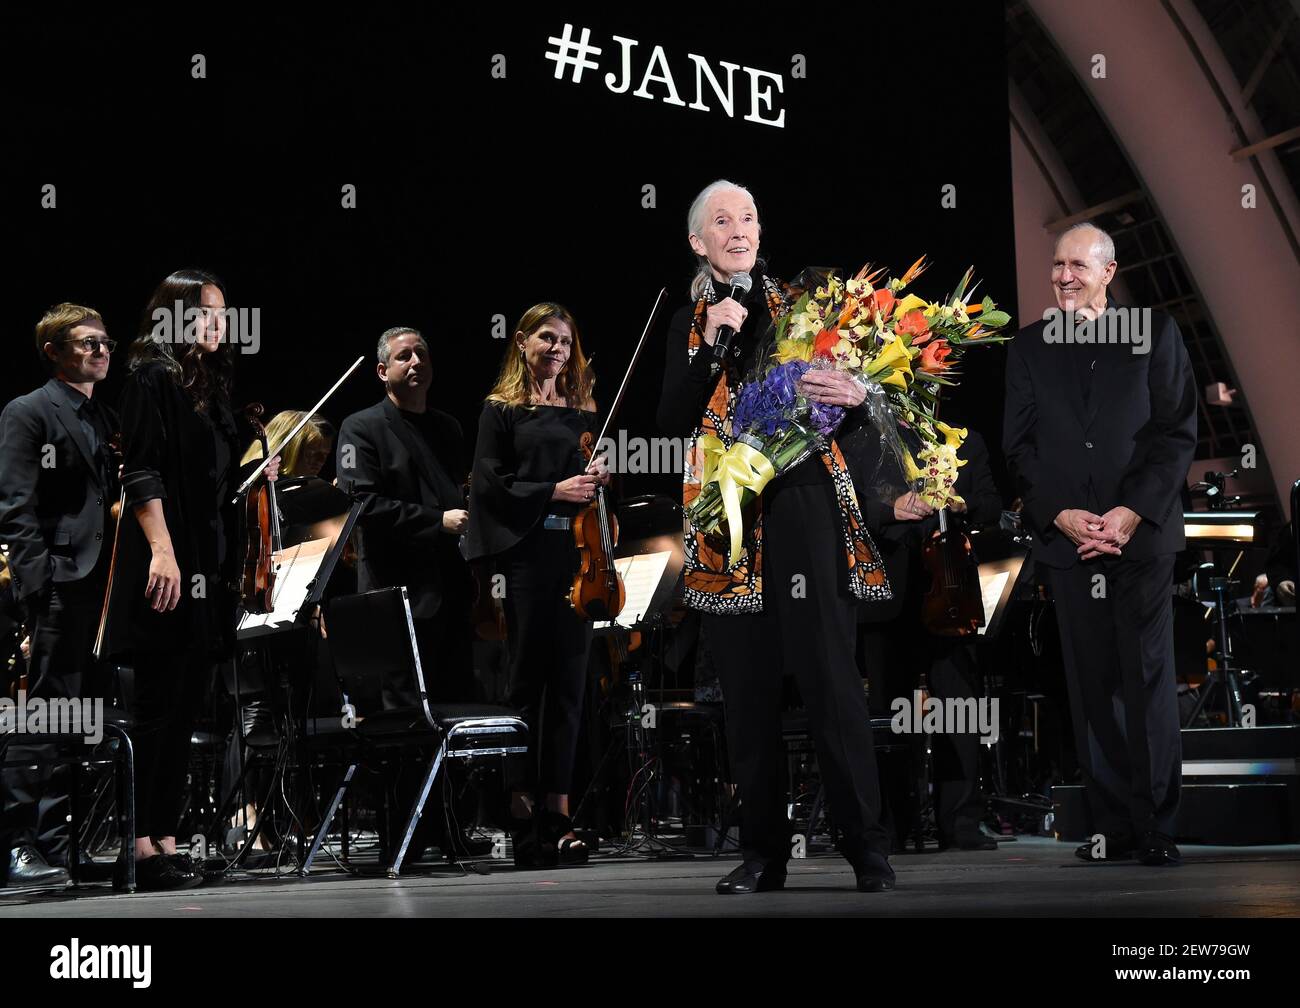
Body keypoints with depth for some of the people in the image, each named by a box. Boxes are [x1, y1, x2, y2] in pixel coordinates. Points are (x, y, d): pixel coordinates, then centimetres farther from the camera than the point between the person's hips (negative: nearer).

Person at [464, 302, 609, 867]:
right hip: (526, 554, -4)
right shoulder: (502, 409, 5)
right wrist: (554, 491, -14)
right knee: (526, 682, -2)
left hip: (577, 554, 4)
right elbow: (489, 483, -4)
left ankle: (557, 811, 4)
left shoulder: (584, 412, 17)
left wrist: (602, 479, 0)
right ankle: (521, 809, 2)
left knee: (568, 683, 1)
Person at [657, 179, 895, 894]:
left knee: (830, 674, -8)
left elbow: (852, 415, 7)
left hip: (805, 507, -2)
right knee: (746, 687, 3)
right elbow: (674, 422, 3)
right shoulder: (690, 322, 14)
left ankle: (866, 844, -2)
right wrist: (711, 343, -7)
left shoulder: (799, 306, 9)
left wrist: (855, 396, -16)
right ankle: (764, 852, 10)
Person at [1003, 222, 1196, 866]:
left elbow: (1178, 432, 0)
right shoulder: (1029, 347, 12)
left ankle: (1158, 829, 3)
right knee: (1091, 687, 3)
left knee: (1149, 681, -3)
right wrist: (1061, 515, -6)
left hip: (1141, 533, -2)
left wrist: (1131, 513, -10)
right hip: (1067, 540, 2)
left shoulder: (1155, 333, 5)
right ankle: (1114, 827, 6)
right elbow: (1019, 445, 8)